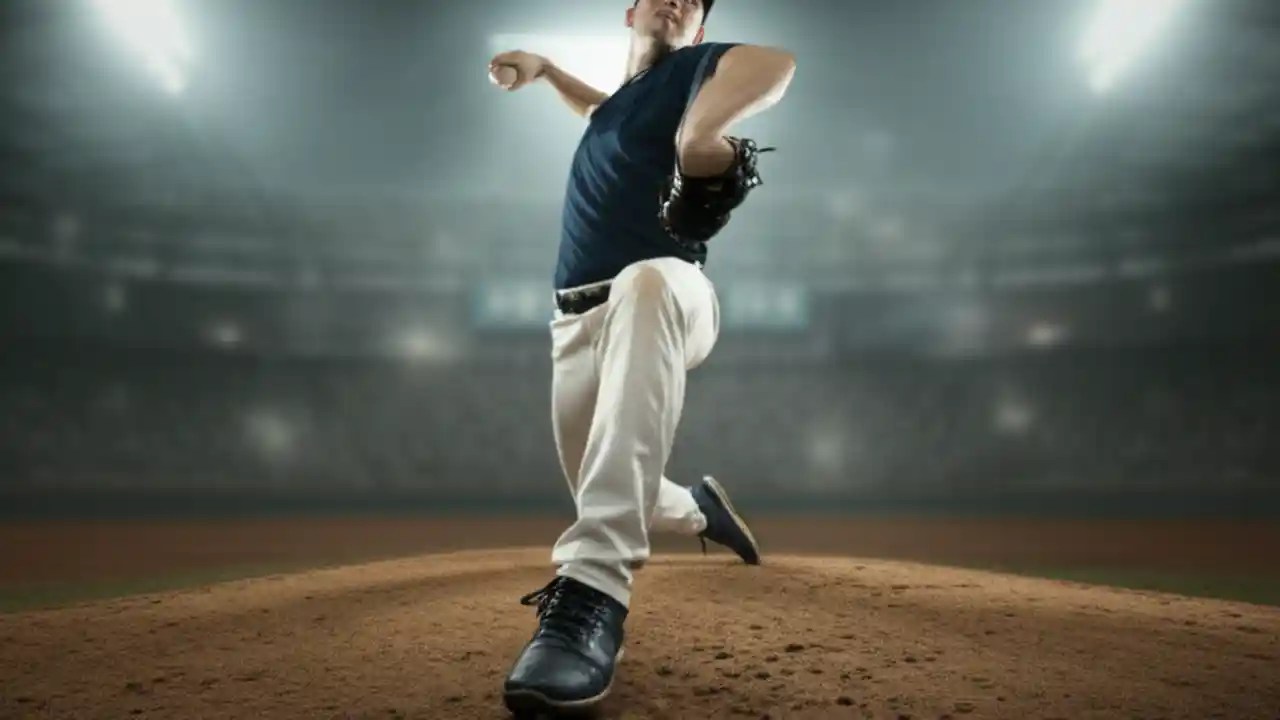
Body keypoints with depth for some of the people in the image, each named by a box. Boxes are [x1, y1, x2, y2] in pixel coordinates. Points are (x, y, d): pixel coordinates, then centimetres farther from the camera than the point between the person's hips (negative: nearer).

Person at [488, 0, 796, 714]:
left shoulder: (694, 67, 4)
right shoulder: (619, 98, 24)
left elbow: (776, 62, -18)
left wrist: (701, 132, -30)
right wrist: (544, 67, 41)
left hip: (671, 299, -8)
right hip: (579, 319, 8)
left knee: (645, 284, -45)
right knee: (604, 492, 8)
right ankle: (698, 508, 44)